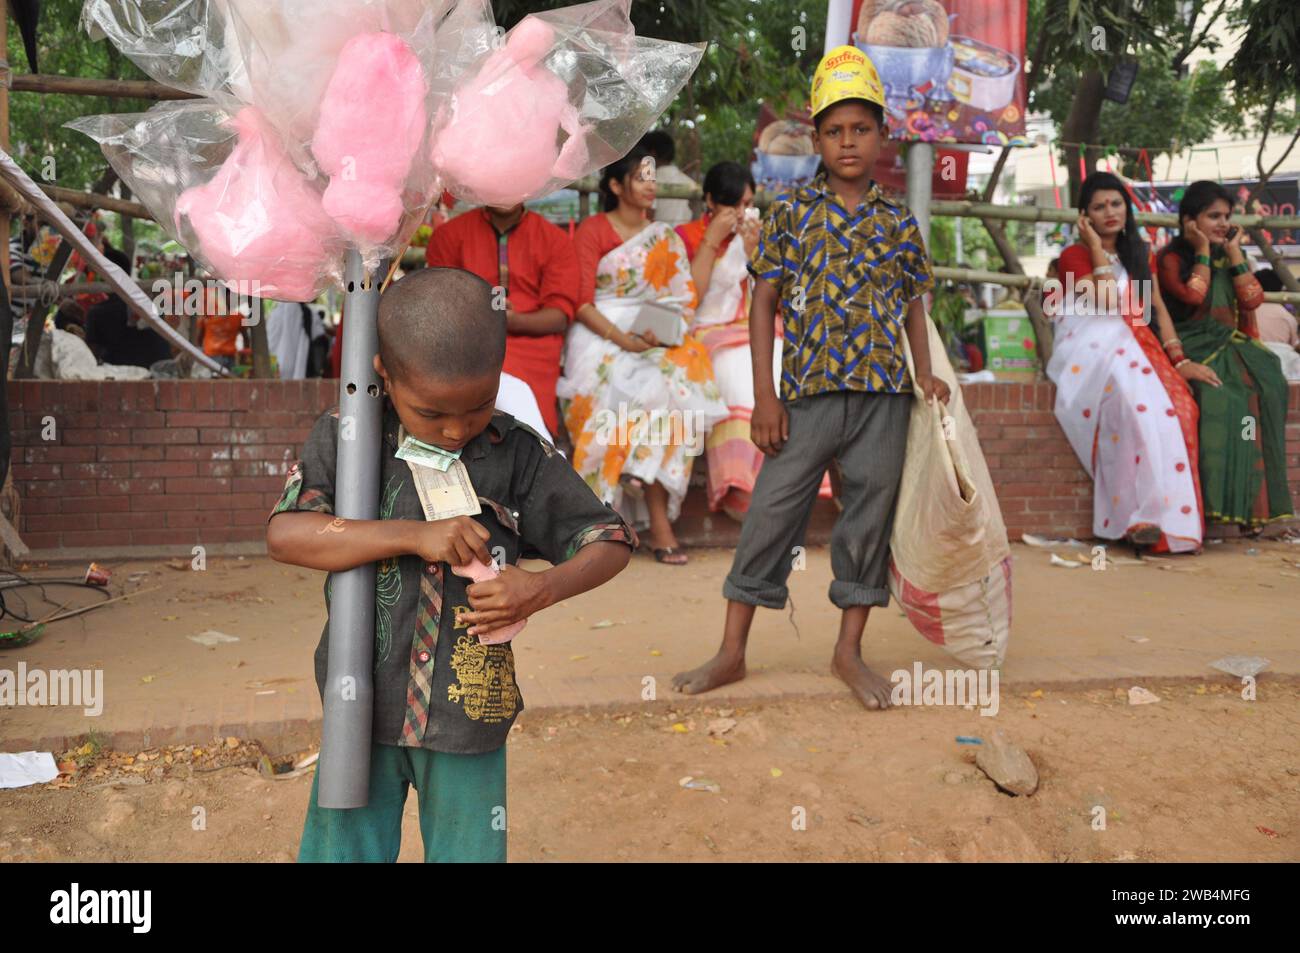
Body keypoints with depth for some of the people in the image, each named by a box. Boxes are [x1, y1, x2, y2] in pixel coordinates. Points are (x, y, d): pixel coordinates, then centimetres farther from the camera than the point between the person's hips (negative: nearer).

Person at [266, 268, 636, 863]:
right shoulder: (343, 438, -6)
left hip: (470, 716, 0)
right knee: (343, 847, 12)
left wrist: (543, 588, -20)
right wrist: (412, 536, -25)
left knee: (467, 849, 15)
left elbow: (610, 541, -1)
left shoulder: (519, 456, -6)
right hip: (364, 710, 0)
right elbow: (284, 535, -17)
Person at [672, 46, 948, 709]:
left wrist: (925, 377, 1)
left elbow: (913, 306, 16)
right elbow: (764, 303, 2)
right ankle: (732, 652, 12)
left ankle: (849, 649, 21)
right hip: (808, 389, -2)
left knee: (870, 515, 7)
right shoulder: (790, 212, 4)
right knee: (773, 512, 1)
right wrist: (765, 395, -4)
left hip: (884, 393, 2)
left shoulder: (899, 223, 10)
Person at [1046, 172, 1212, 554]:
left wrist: (1178, 359, 1)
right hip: (1092, 351, -5)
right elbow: (1107, 303, -10)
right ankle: (1142, 515, -33)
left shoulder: (1138, 254, 23)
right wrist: (1095, 246, -3)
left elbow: (1158, 308, 14)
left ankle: (1175, 518, -26)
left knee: (1179, 403, -27)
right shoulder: (1074, 255, 6)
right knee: (1137, 403, -35)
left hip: (1136, 349, 5)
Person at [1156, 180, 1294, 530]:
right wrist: (1203, 250, -5)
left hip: (1232, 343, 5)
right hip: (1193, 345, -5)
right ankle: (1219, 497, -32)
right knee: (1221, 393, -33)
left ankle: (1253, 502, -26)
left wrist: (1234, 252, 5)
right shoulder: (1171, 258, 3)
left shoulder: (1229, 256, 18)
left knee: (1264, 387, -25)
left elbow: (1253, 300, 4)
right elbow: (1194, 296, -14)